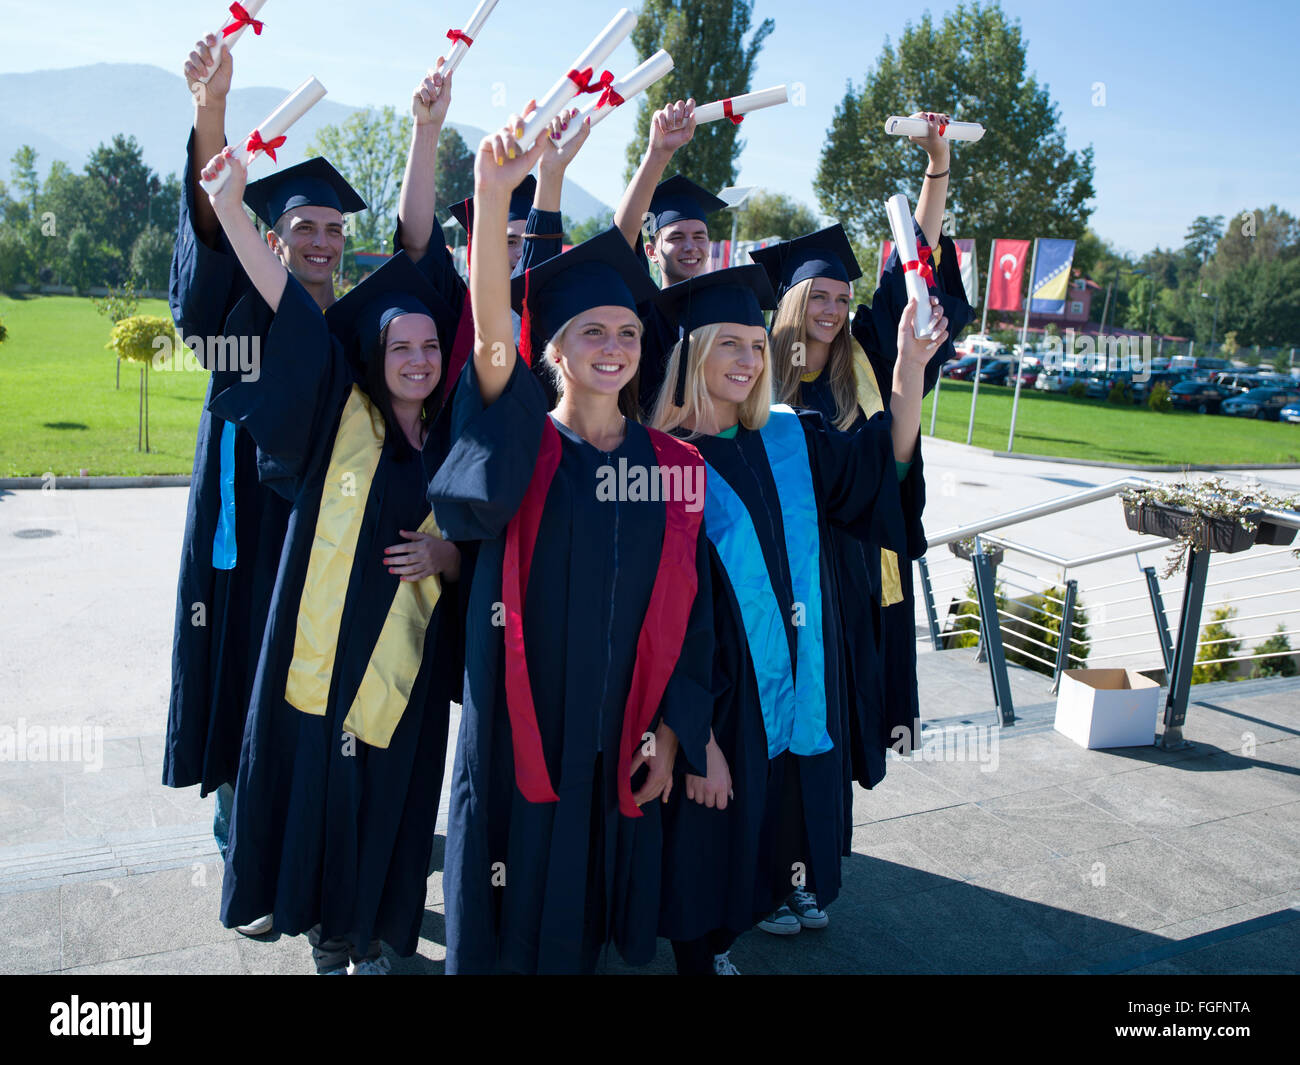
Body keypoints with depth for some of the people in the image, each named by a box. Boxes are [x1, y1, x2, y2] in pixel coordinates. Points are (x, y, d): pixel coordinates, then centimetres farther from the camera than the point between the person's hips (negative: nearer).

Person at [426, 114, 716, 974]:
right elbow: (491, 338, -24)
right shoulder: (524, 445, -6)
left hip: (622, 737, 3)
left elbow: (687, 610, 4)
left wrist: (670, 730, -1)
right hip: (520, 726, -2)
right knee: (510, 901, 11)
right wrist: (494, 195, -37)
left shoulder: (674, 466, 1)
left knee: (585, 908, 16)